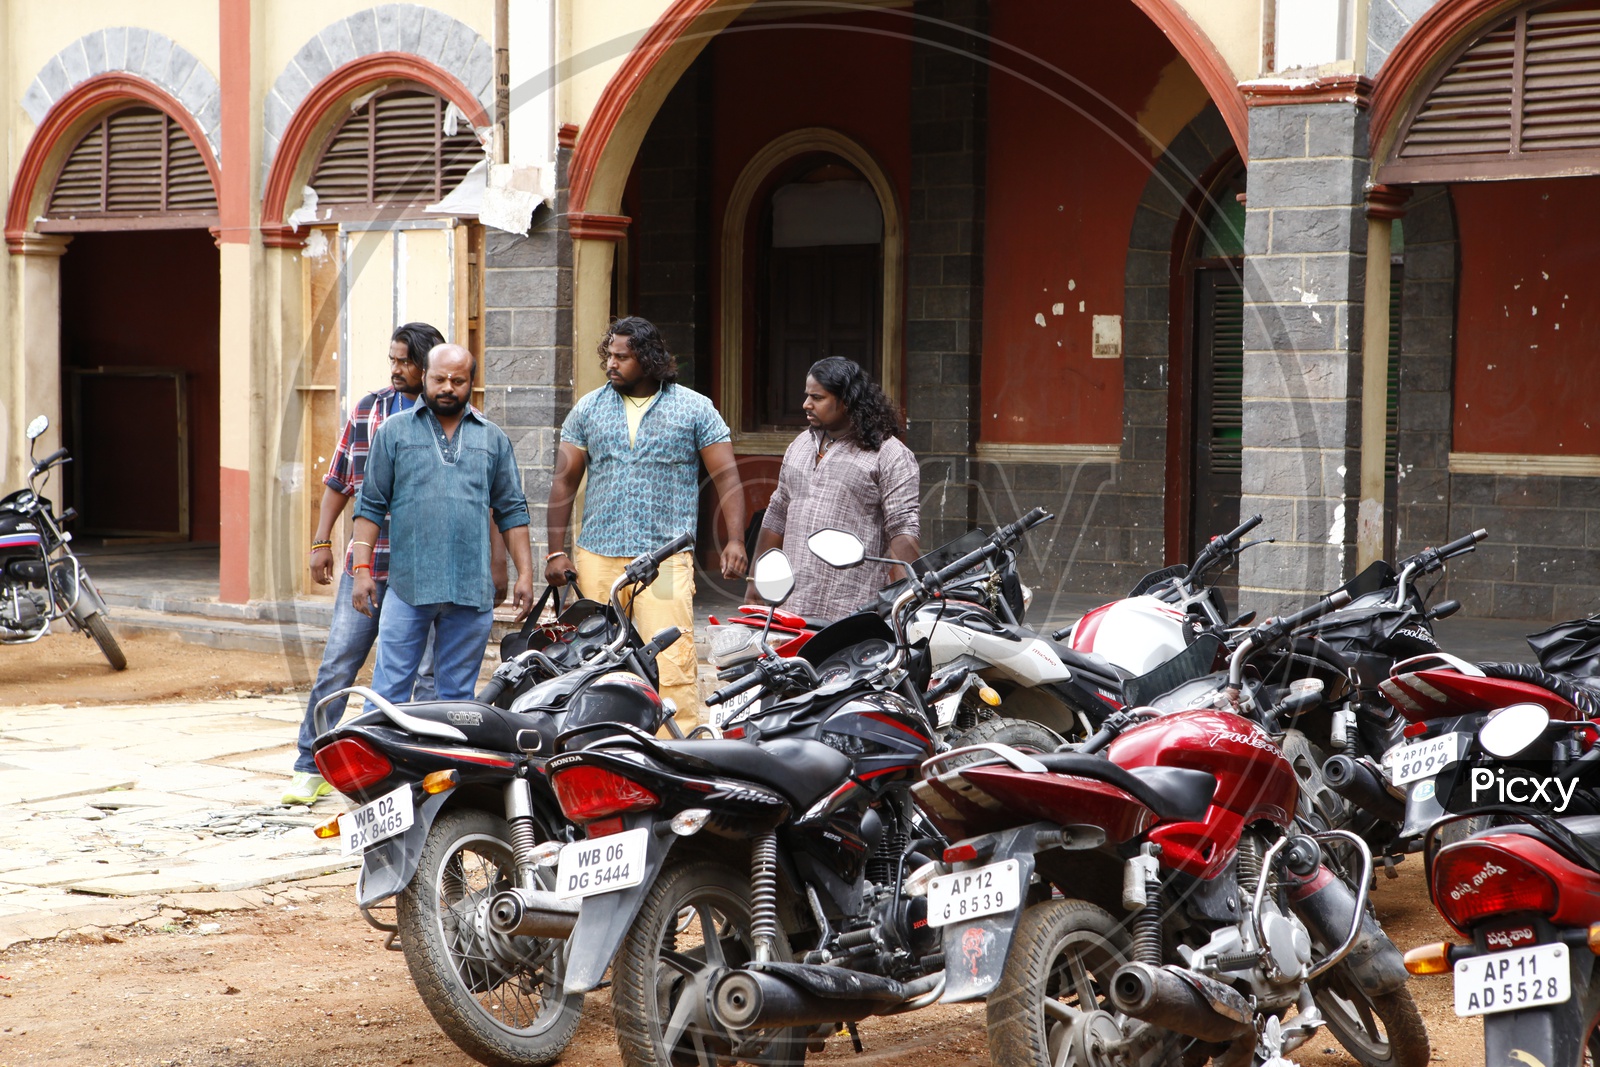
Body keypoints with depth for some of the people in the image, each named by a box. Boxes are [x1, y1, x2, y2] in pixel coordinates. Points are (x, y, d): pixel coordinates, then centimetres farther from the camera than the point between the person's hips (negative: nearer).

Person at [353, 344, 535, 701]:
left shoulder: (494, 439, 14)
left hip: (472, 591, 2)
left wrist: (525, 574, 7)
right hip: (407, 587, -2)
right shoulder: (394, 432, 8)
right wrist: (362, 568, -3)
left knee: (457, 695, 7)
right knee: (389, 691, -4)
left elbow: (512, 511, 15)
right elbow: (370, 505, 7)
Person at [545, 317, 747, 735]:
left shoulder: (695, 409, 5)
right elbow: (565, 482, 13)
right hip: (597, 556, 3)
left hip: (665, 556, -3)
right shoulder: (588, 409, 12)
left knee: (672, 659, -16)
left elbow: (726, 476, 3)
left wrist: (735, 540, -9)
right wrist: (556, 551, 6)